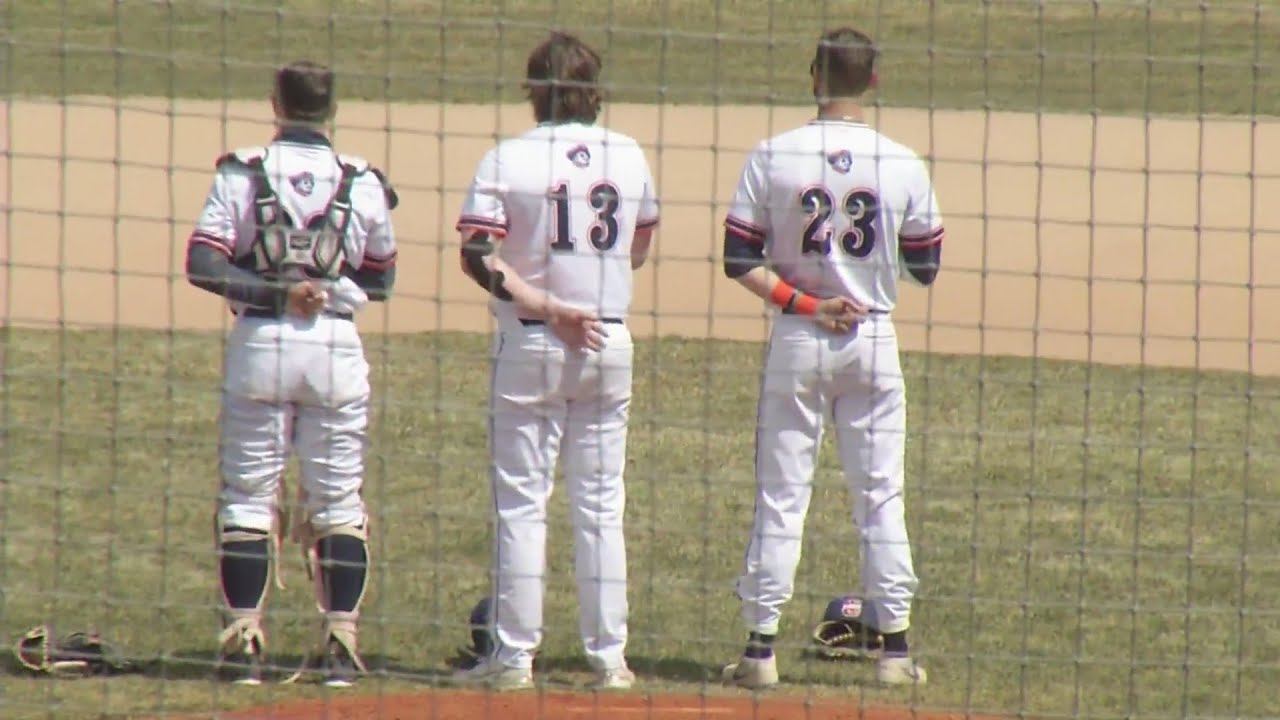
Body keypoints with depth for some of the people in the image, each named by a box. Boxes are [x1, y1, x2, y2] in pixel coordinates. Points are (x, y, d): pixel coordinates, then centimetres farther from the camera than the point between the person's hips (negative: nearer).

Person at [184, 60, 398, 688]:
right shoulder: (362, 183, 1)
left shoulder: (242, 174, -2)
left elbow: (203, 265, -10)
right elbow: (380, 282, 9)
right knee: (338, 500, 8)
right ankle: (341, 644, 3)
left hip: (259, 344, -1)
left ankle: (243, 642, 1)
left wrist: (273, 292, -11)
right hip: (336, 347, 1)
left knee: (248, 495, 6)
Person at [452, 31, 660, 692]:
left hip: (530, 344, -3)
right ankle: (608, 656, 8)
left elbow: (477, 257, -17)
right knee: (601, 505, 8)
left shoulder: (507, 160, -8)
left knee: (521, 504, 2)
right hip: (610, 341, 3)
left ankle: (514, 655, 1)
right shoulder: (628, 157, 2)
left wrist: (548, 307, -16)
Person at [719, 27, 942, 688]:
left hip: (796, 338, -1)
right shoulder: (903, 165, -5)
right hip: (873, 338, 1)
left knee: (780, 496, 4)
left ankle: (761, 648, 3)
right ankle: (894, 650, 8)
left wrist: (802, 303, -9)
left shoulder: (772, 157, -7)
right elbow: (925, 267, 3)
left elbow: (740, 262, -9)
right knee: (880, 497, 7)